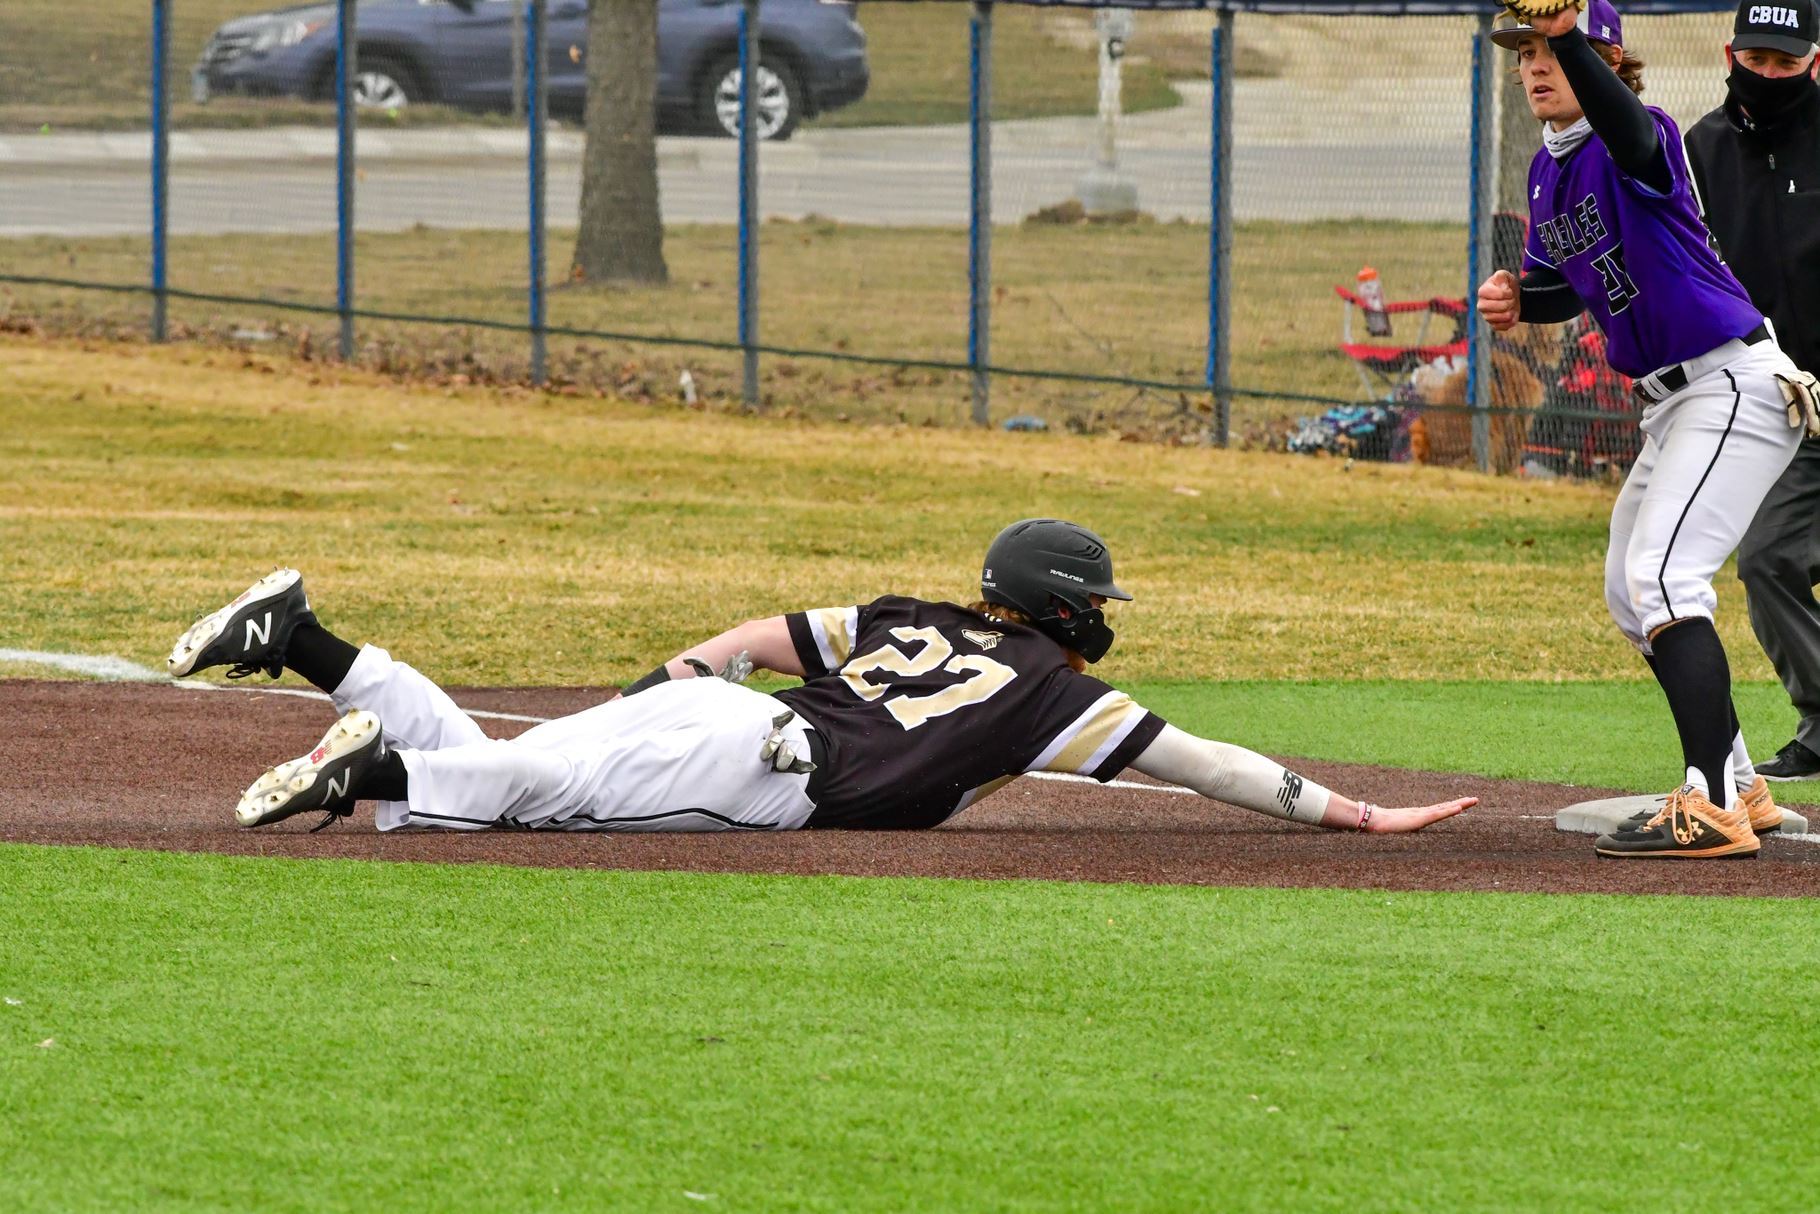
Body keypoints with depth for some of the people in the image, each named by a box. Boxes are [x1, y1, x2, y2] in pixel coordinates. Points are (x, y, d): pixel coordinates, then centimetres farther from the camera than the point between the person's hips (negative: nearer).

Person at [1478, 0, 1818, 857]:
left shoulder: (1637, 143, -17)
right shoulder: (1548, 172, 10)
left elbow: (1624, 124, -43)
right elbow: (1565, 288, 22)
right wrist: (1515, 299, -1)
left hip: (1736, 387, -11)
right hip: (1673, 402, 11)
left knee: (1661, 575, -23)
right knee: (1631, 596, 18)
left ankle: (1712, 809, -30)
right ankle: (1738, 787, 27)